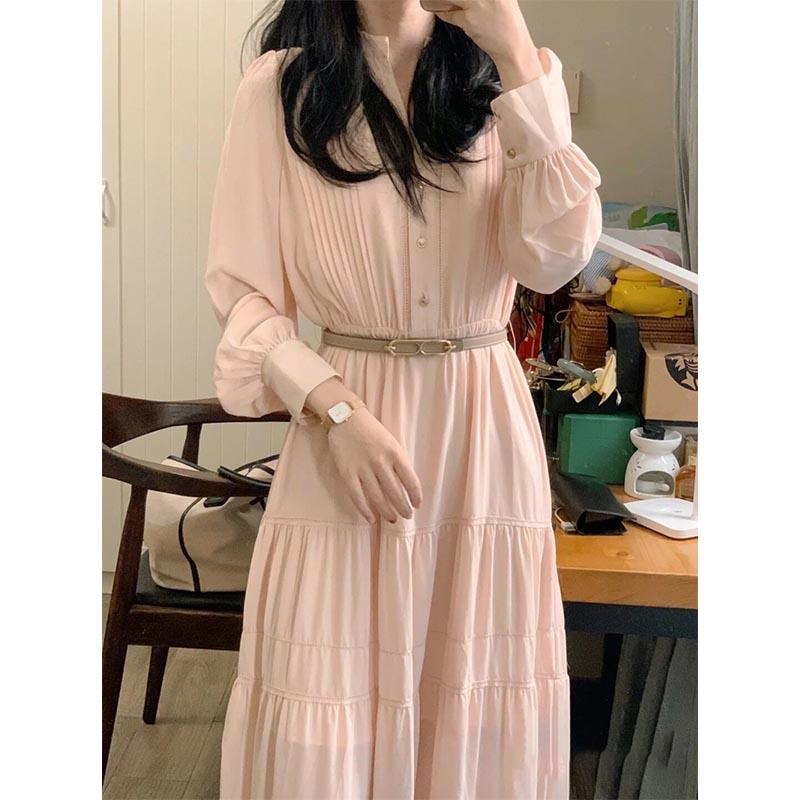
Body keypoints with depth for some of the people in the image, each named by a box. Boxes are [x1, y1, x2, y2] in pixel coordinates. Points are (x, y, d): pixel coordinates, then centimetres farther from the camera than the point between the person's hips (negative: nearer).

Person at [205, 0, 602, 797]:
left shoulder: (518, 74, 5)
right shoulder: (280, 84, -2)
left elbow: (555, 255, -10)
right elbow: (241, 288, -2)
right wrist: (338, 410, -16)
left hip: (488, 429, 2)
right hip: (342, 418, -2)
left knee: (477, 699, 8)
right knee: (332, 713, 3)